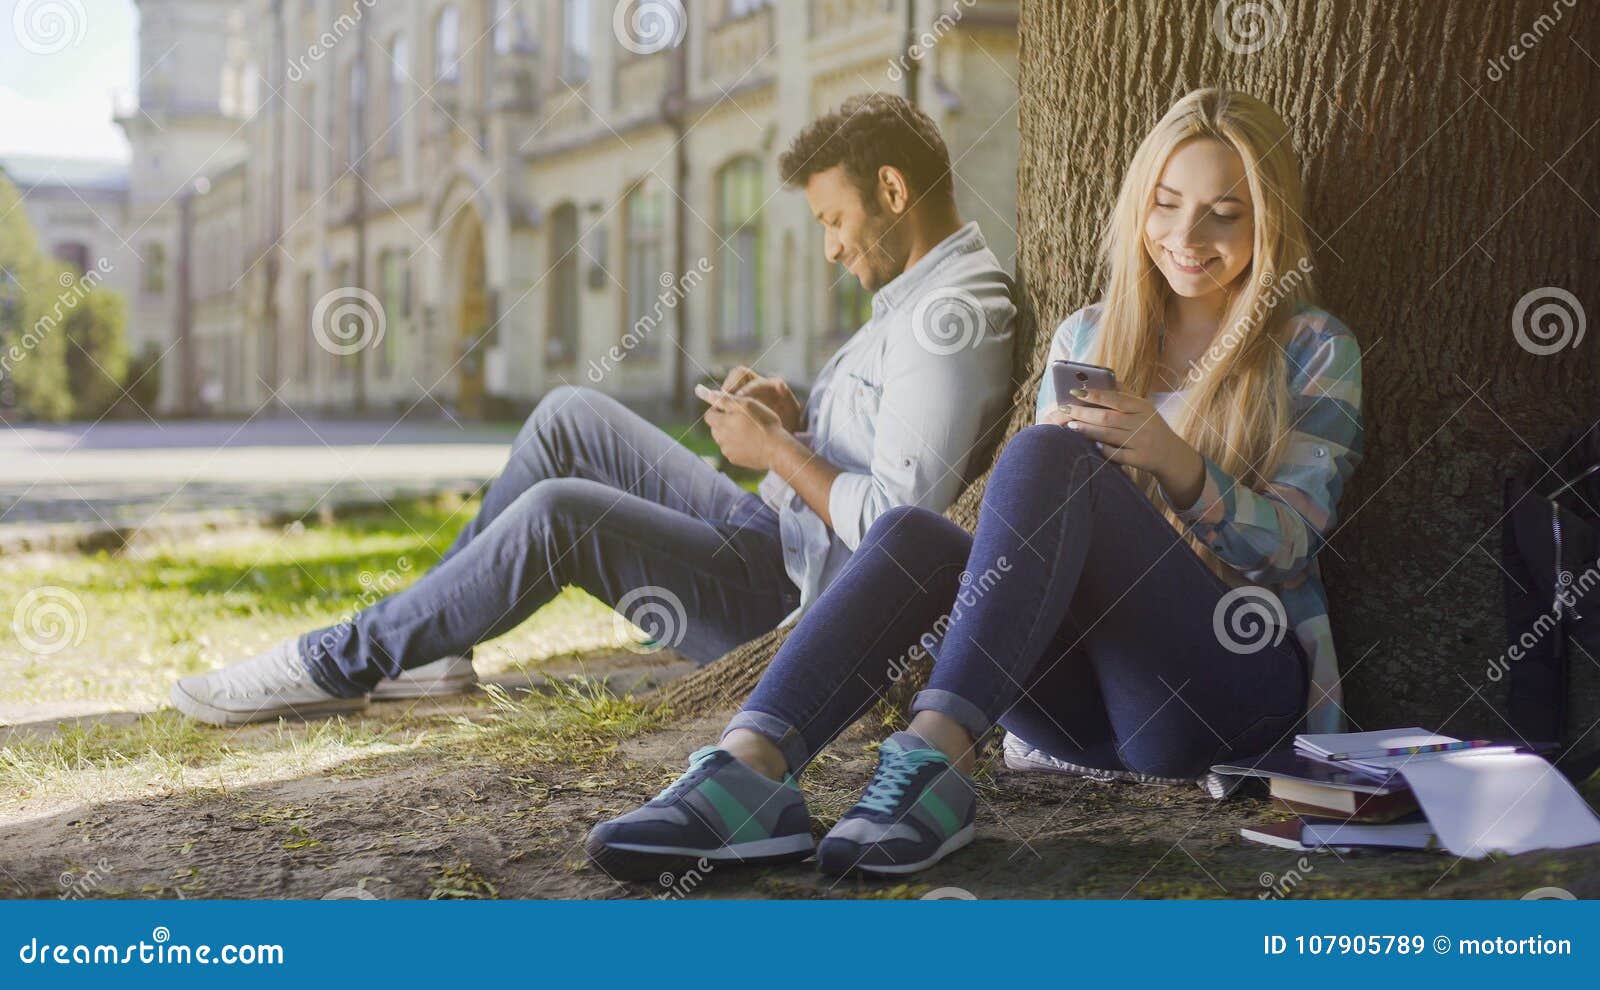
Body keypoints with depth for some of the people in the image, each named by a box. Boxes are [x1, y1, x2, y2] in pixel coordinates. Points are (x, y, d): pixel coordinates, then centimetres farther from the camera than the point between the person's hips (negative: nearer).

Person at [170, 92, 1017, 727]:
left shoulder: (951, 316, -20)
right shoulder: (914, 292, 13)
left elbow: (896, 526, -28)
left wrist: (776, 452, -17)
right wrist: (796, 417, 5)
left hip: (796, 606, -10)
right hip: (772, 540, 10)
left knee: (558, 514, -22)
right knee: (571, 418, 5)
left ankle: (343, 663, -6)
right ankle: (425, 642, 7)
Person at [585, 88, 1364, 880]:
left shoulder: (1314, 351, 7)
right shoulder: (1085, 337, 18)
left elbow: (1290, 545, -3)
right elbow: (1038, 523, 14)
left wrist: (1172, 461, -21)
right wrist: (1061, 447, -10)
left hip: (1236, 684, -4)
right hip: (1086, 699, 4)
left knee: (1043, 457, -28)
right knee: (912, 534, -26)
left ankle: (937, 756, -44)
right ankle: (750, 769, -46)